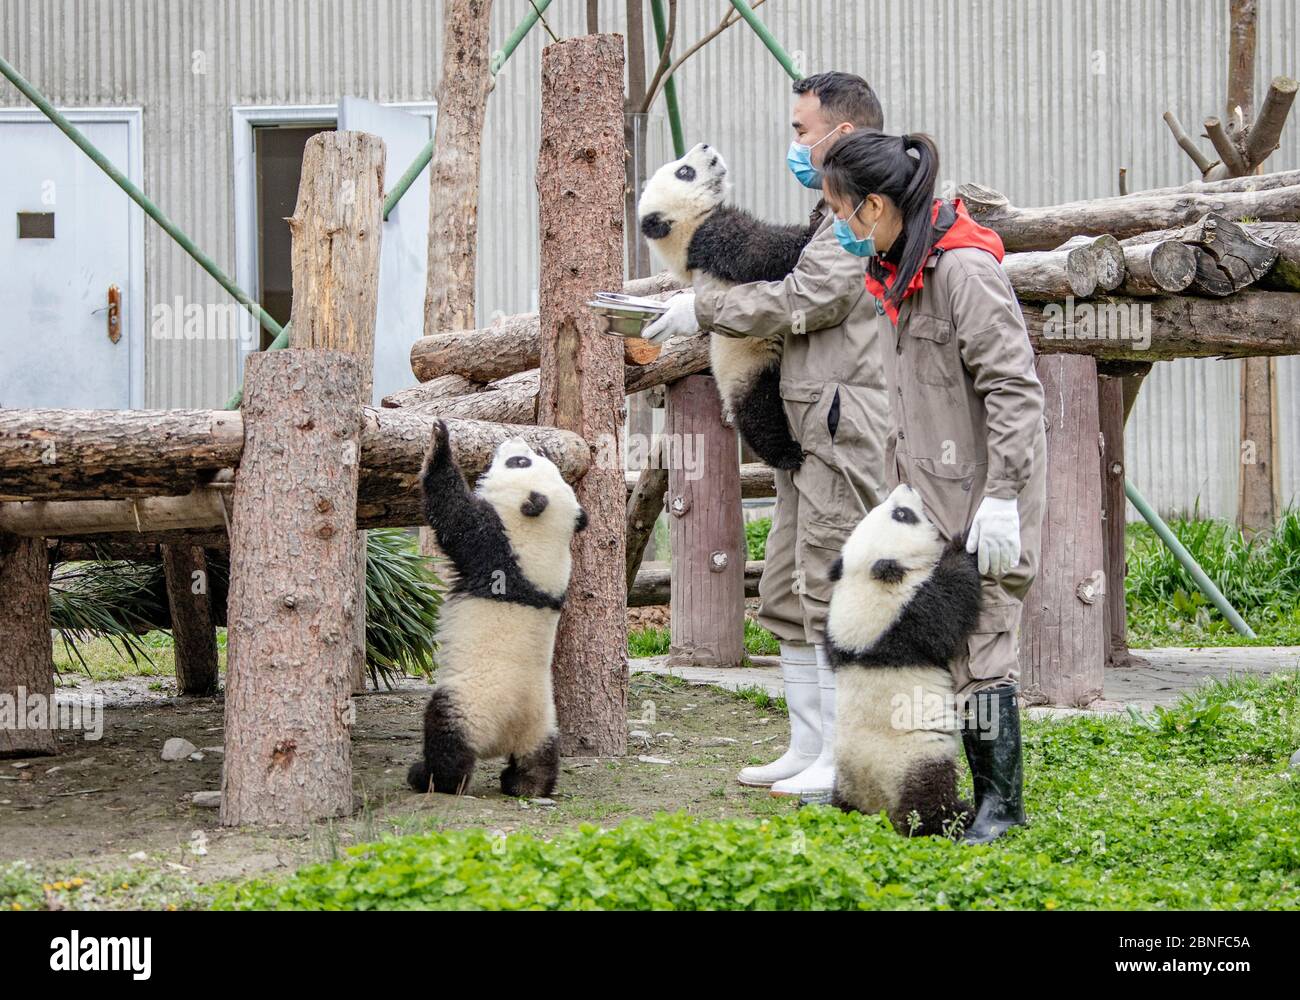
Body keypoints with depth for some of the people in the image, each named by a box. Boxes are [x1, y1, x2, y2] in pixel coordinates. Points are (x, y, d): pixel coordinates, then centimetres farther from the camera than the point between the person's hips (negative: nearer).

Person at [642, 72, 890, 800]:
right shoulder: (837, 214, 23)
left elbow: (801, 303, -16)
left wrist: (705, 308, -6)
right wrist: (696, 311, 13)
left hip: (847, 428, -11)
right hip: (809, 431, 11)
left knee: (832, 592, -9)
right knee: (788, 596, 12)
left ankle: (846, 761, -5)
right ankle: (808, 749, 17)